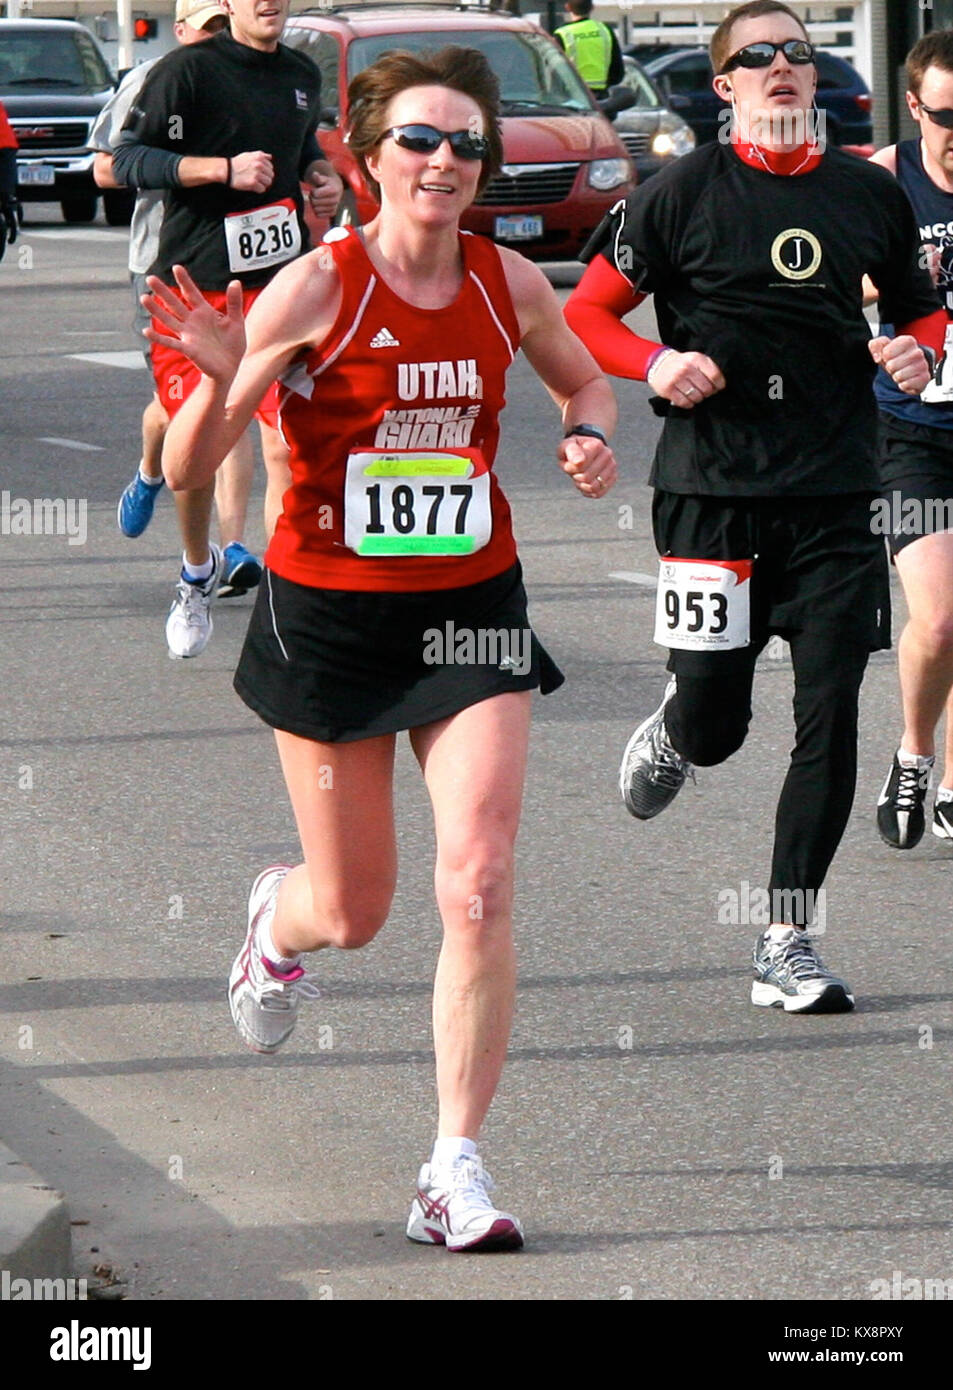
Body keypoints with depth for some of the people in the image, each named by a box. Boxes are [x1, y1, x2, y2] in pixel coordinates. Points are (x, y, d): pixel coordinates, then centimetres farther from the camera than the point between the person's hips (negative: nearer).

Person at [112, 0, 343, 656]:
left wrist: (323, 177, 9)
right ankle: (198, 573, 33)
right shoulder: (188, 71, -7)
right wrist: (224, 168, -19)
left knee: (290, 443, -11)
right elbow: (128, 160, -10)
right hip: (194, 283, -3)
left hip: (280, 281, 3)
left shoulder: (303, 75, 12)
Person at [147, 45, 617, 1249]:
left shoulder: (508, 283, -2)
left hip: (470, 609, 2)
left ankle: (456, 1170, -5)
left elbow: (584, 380, 20)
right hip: (329, 615, -2)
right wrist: (223, 380, -34)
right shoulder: (318, 288, -14)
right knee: (353, 912, 10)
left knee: (479, 890, -12)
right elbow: (187, 471, -14)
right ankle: (277, 921, 49)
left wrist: (589, 436, -2)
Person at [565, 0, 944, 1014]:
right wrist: (657, 364, -15)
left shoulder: (869, 194, 8)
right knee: (713, 726, 2)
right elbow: (584, 314, 2)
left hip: (835, 497, 2)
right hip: (711, 490, -2)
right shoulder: (684, 192, -1)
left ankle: (787, 944, 2)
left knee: (830, 719, -6)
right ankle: (669, 735, 41)